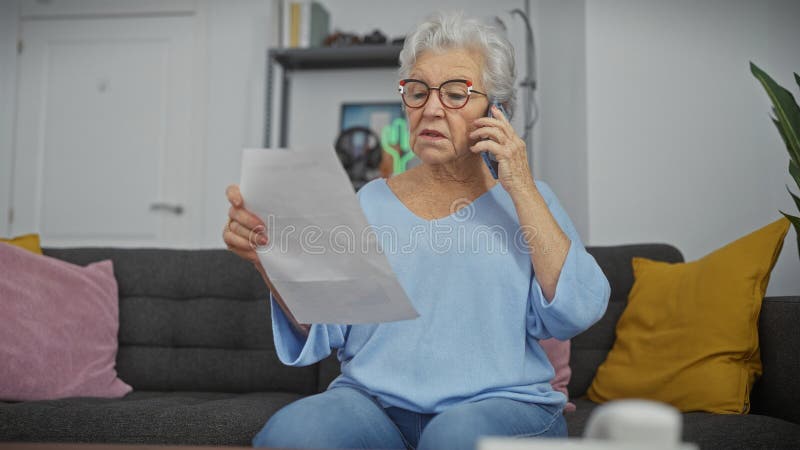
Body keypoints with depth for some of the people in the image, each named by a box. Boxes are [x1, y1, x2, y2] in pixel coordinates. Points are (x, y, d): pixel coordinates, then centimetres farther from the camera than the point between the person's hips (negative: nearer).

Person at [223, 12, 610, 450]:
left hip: (499, 402, -1)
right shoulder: (372, 201, 13)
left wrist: (521, 188, -5)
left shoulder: (528, 200, 11)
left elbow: (578, 312, -6)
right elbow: (319, 331, 4)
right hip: (377, 396, 2)